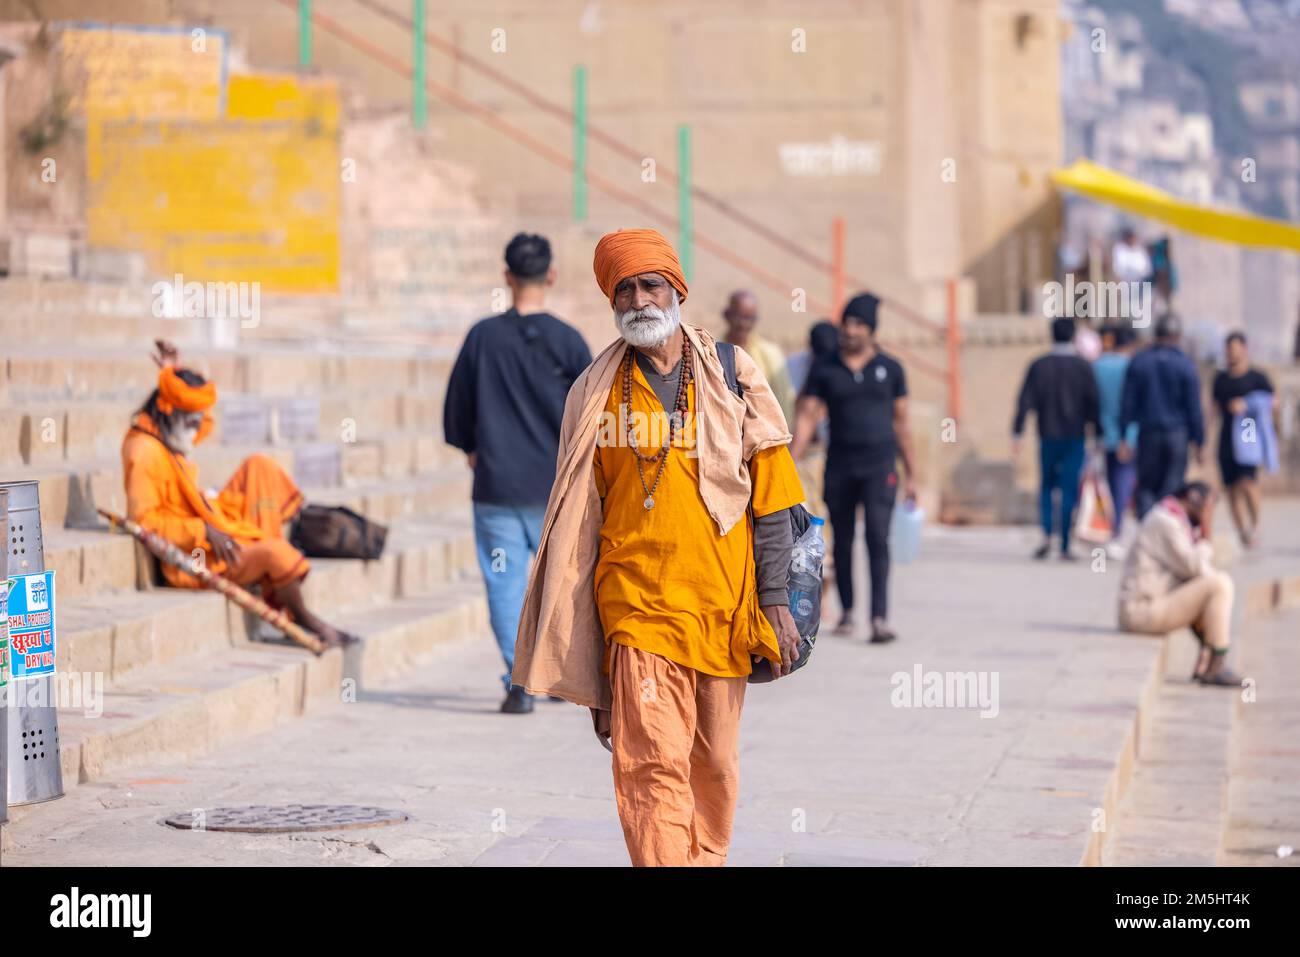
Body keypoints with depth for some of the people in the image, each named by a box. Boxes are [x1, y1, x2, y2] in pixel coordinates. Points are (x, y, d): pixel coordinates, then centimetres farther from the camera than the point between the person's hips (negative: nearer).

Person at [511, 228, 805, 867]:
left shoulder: (733, 375, 6)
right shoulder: (595, 392, 8)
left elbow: (770, 496, 6)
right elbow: (581, 516, 11)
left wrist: (774, 599, -1)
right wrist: (587, 644, 9)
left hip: (722, 600, 1)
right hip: (637, 602, -1)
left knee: (715, 761, 10)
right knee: (653, 762, -13)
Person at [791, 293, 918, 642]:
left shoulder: (890, 369, 4)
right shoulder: (824, 369, 2)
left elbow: (901, 424, 9)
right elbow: (805, 418, -3)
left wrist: (911, 476, 9)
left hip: (879, 468, -1)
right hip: (839, 469, 1)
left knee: (877, 539, -15)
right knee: (842, 544, 9)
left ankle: (880, 618, -21)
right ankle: (847, 613, 26)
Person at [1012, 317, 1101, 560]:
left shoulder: (1038, 366, -1)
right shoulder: (1082, 366, -3)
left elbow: (1025, 402, -4)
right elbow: (1093, 403, -4)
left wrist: (1016, 434, -2)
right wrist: (1098, 433, 3)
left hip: (1048, 437, 1)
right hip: (1074, 438, -1)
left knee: (1046, 486, 14)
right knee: (1069, 490, 2)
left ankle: (1047, 535, -6)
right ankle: (1065, 546, 0)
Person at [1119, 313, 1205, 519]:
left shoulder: (1138, 362, 3)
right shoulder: (1185, 365, -3)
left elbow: (1127, 402, 2)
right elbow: (1194, 407, -2)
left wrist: (1123, 437, 4)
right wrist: (1197, 440, 4)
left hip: (1148, 433, 1)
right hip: (1178, 435, -1)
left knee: (1146, 487, 8)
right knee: (1172, 488, 3)